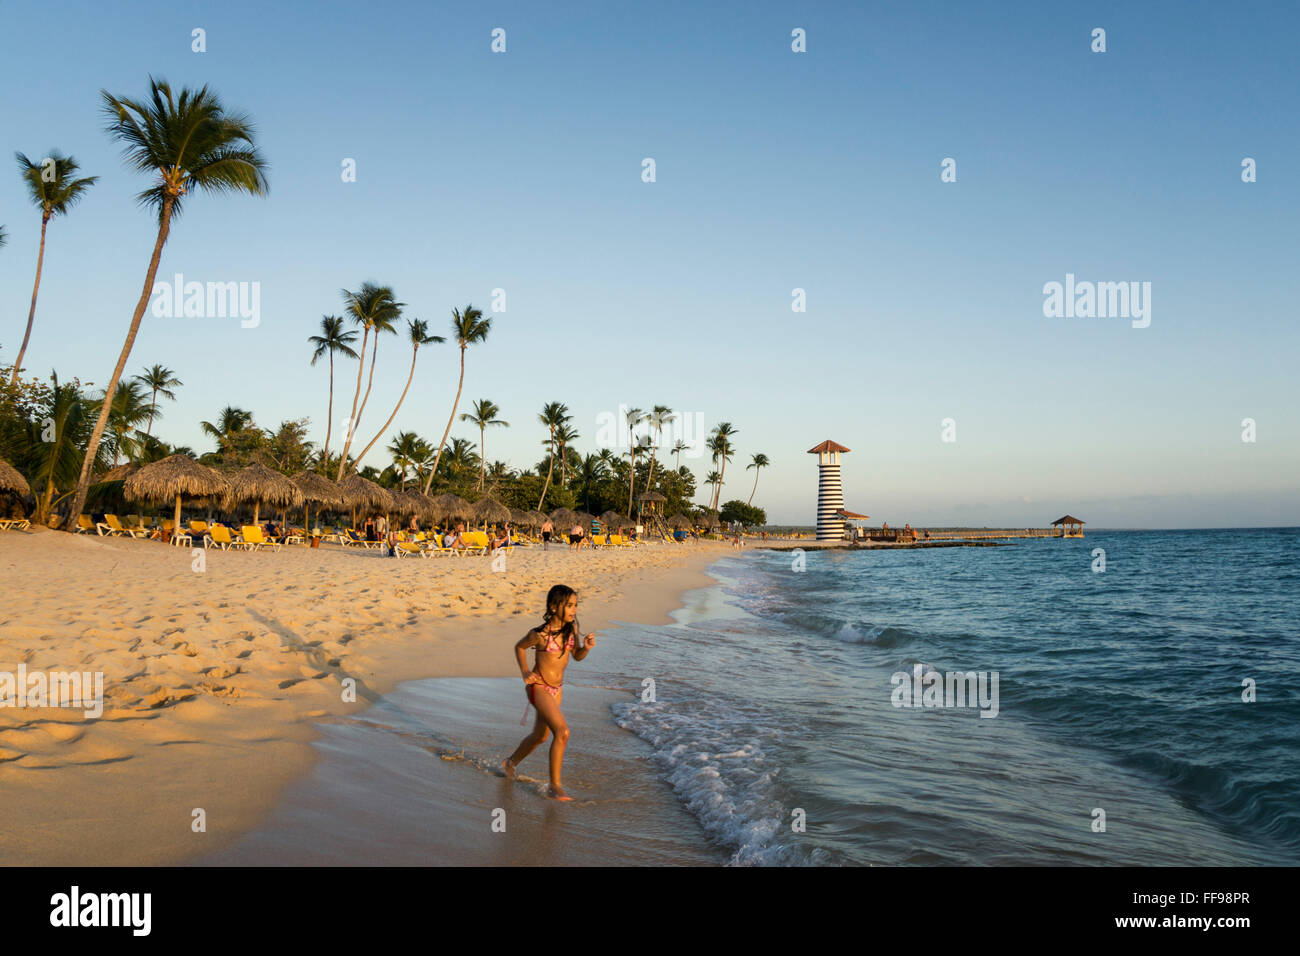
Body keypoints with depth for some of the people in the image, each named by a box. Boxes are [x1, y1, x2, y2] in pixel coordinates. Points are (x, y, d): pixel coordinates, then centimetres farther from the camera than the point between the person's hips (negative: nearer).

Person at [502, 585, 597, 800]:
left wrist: (586, 647, -13)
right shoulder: (540, 634, -21)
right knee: (562, 732, -20)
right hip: (539, 687, -7)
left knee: (540, 736, 22)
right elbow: (519, 647, -1)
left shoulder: (571, 628, -4)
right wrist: (525, 672, -8)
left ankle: (510, 763, 48)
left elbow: (577, 656, 7)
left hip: (557, 689, 7)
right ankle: (555, 786, -10)